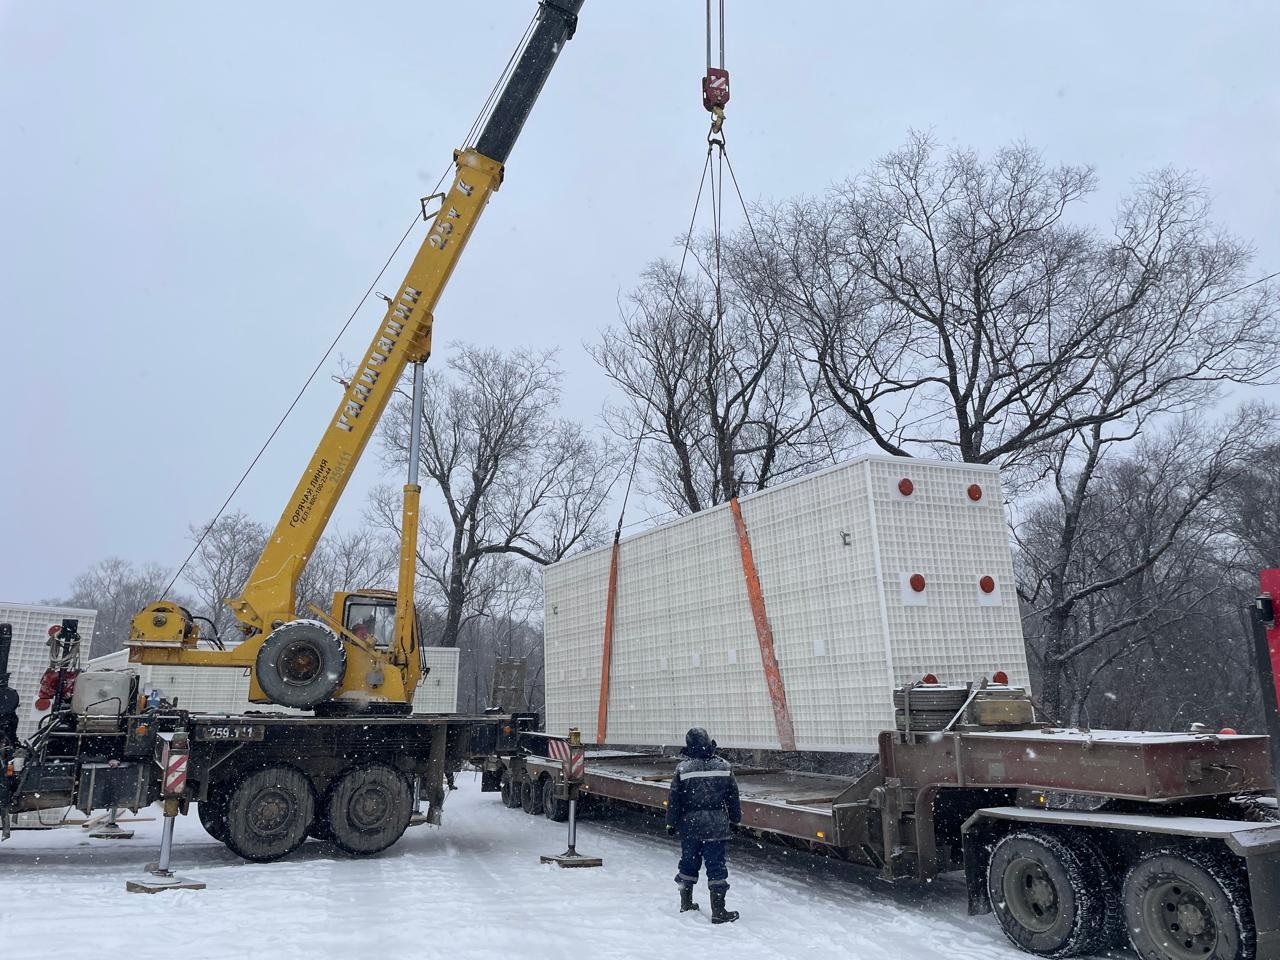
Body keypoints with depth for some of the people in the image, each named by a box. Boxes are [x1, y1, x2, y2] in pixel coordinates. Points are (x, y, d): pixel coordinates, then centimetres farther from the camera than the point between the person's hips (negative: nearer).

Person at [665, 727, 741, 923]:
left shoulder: (683, 769, -9)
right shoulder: (724, 766, -4)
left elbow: (674, 799, -5)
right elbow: (733, 796, 5)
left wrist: (671, 823, 7)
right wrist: (735, 820, 17)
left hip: (689, 825, 0)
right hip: (716, 825, 0)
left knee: (688, 862, 16)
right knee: (716, 865, 4)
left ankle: (686, 903, 28)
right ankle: (718, 911, 4)